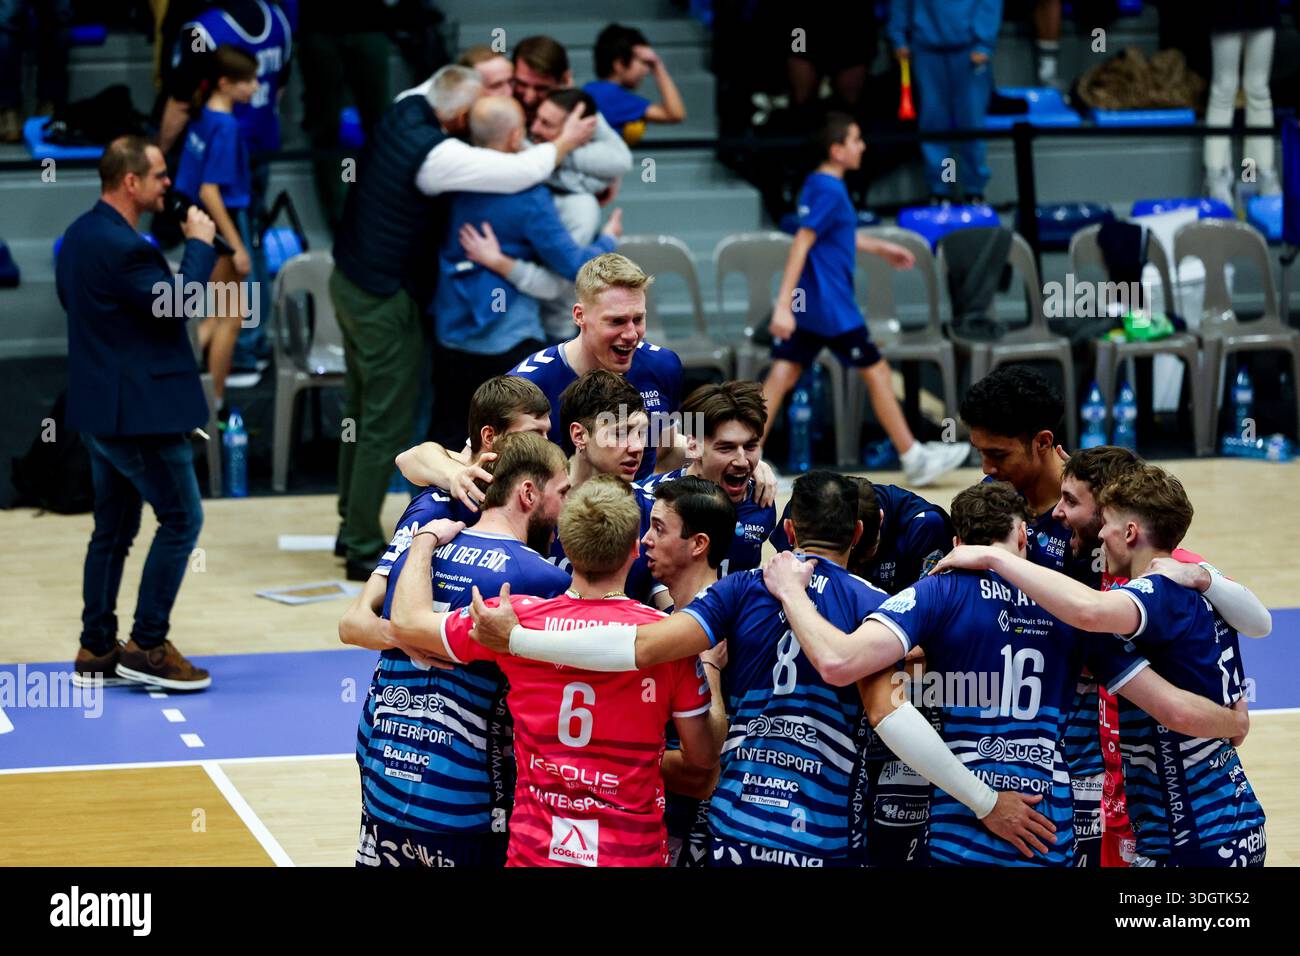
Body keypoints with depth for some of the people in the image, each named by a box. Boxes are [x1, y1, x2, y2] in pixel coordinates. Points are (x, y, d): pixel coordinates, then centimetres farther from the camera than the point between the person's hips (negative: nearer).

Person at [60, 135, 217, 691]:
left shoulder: (81, 234, 10)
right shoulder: (120, 246, -22)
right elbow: (177, 304, -22)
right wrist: (199, 244, -9)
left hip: (102, 408, 10)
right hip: (139, 410, -10)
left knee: (114, 529, 15)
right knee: (181, 520, -2)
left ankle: (96, 652, 18)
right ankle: (147, 648, 1)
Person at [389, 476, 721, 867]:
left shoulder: (521, 618, -10)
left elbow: (406, 622, 2)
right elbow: (703, 756, -2)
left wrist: (425, 540, 18)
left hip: (536, 849, 1)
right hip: (635, 850, -1)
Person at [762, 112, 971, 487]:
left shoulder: (817, 186, 12)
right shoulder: (830, 191, -18)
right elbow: (800, 245, -24)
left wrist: (880, 247, 37)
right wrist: (783, 305, -29)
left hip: (807, 303, 9)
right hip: (831, 308, -9)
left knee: (783, 375, 4)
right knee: (877, 374, 4)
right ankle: (914, 459, 14)